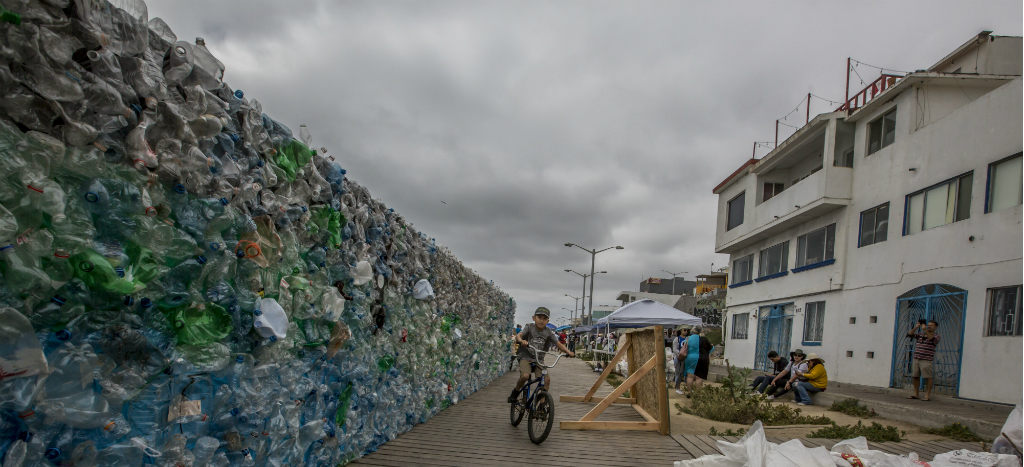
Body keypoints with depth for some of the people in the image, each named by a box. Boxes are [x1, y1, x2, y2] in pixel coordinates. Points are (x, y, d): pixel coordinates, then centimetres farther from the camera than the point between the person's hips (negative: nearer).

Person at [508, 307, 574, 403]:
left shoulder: (549, 333, 0)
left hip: (539, 360, 3)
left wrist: (568, 351, -23)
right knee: (525, 376, -27)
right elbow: (518, 335, -23)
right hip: (526, 358, -3)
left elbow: (558, 344, -5)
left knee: (547, 378, -18)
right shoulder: (529, 328, -7)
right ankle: (515, 392, 3)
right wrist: (521, 340, -47)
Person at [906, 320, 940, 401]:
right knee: (915, 376, 7)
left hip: (926, 360, -6)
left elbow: (933, 340, -20)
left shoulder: (936, 335, 2)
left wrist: (925, 330, -28)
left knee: (928, 377, -6)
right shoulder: (921, 335, 17)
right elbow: (910, 334, 12)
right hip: (916, 359, 6)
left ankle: (927, 395, -2)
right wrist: (916, 328, -1)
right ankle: (916, 394, 14)